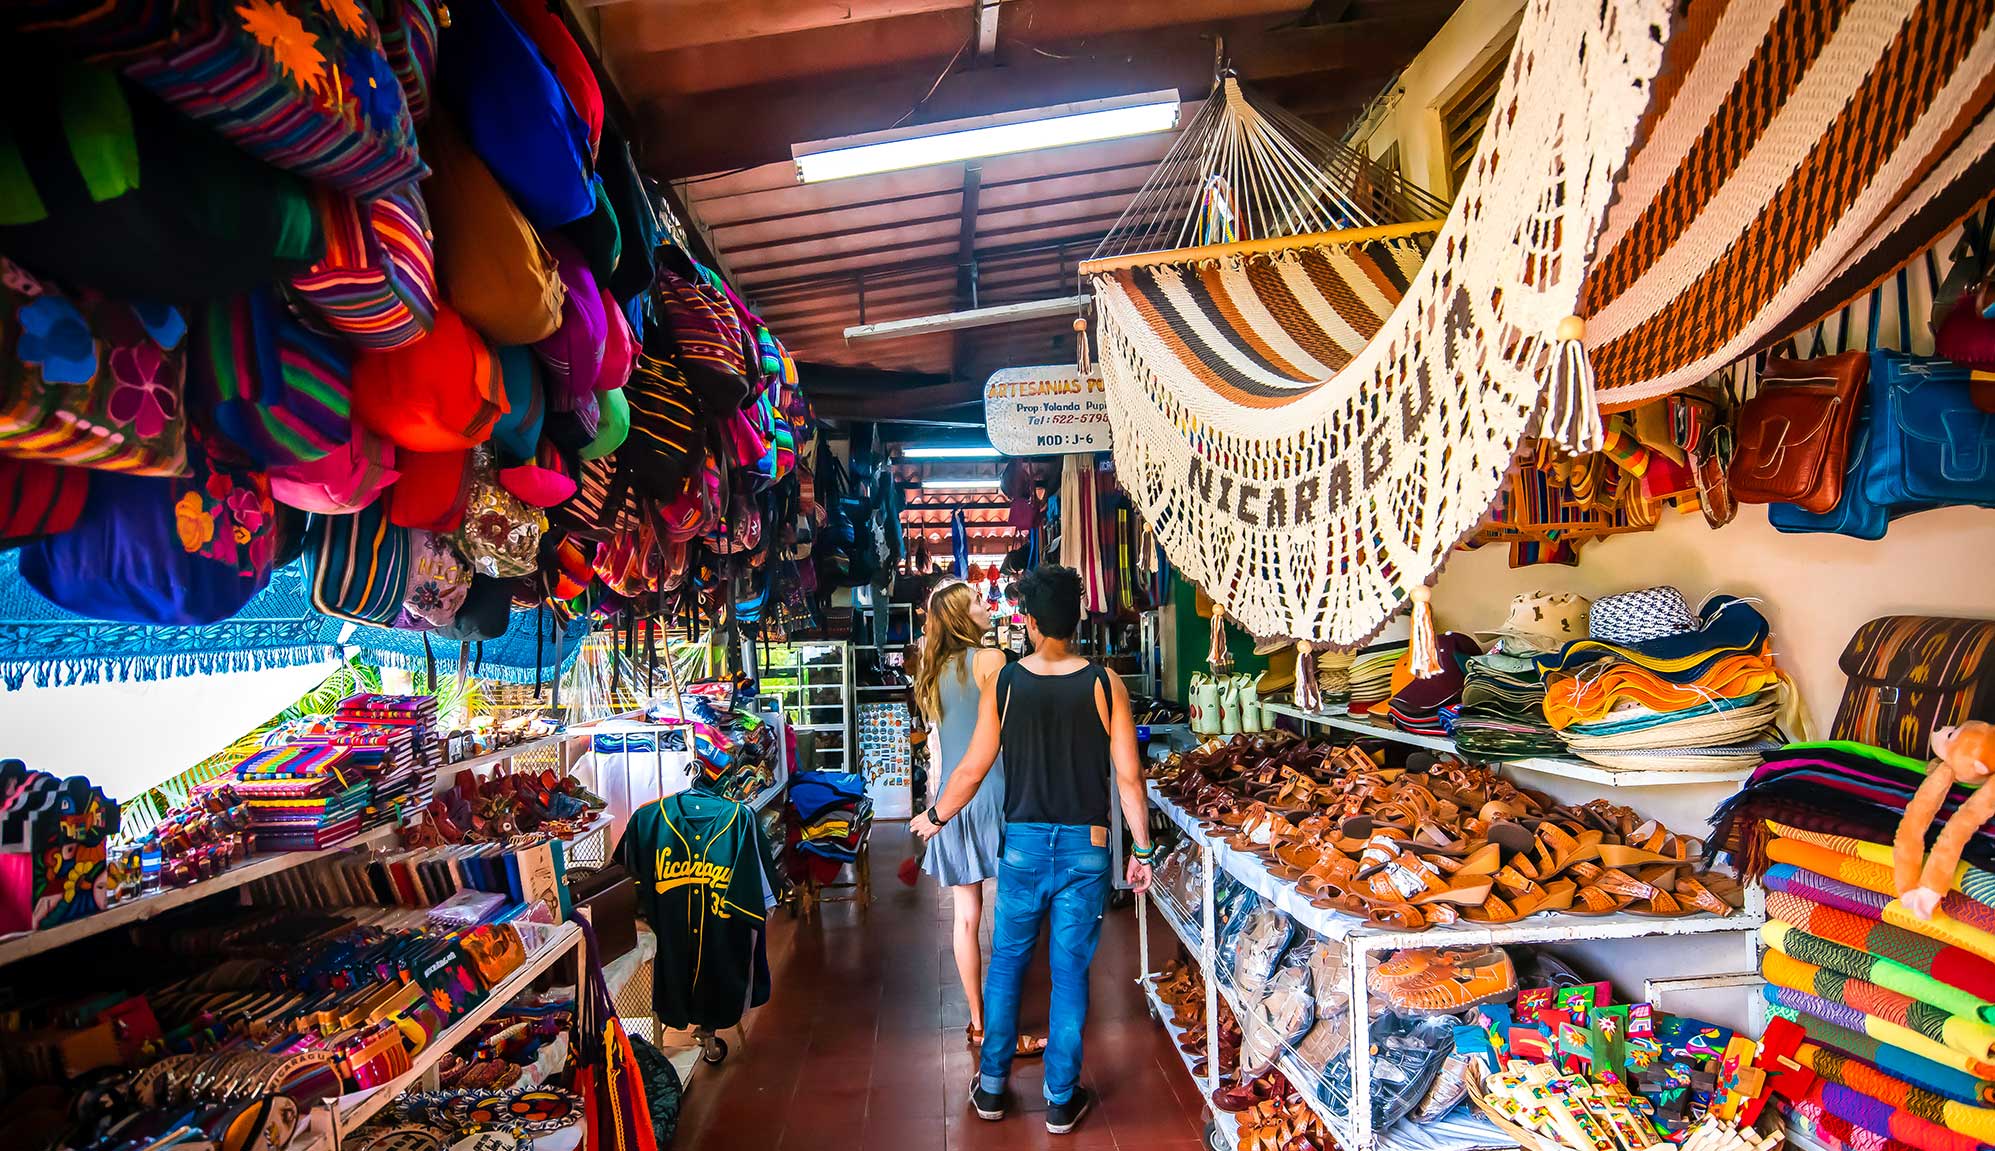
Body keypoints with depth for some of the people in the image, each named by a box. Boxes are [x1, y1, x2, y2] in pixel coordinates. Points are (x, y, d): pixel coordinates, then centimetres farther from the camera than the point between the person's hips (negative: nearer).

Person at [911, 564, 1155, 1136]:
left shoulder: (1002, 684, -7)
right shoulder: (1105, 685, -9)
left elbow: (972, 769, -2)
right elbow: (1129, 777, -7)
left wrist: (934, 817, 15)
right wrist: (1142, 851, 4)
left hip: (1023, 843, 1)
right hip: (1086, 847, 0)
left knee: (1006, 961, 16)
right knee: (1070, 971, 11)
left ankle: (991, 1087, 29)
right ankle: (1062, 1100, 24)